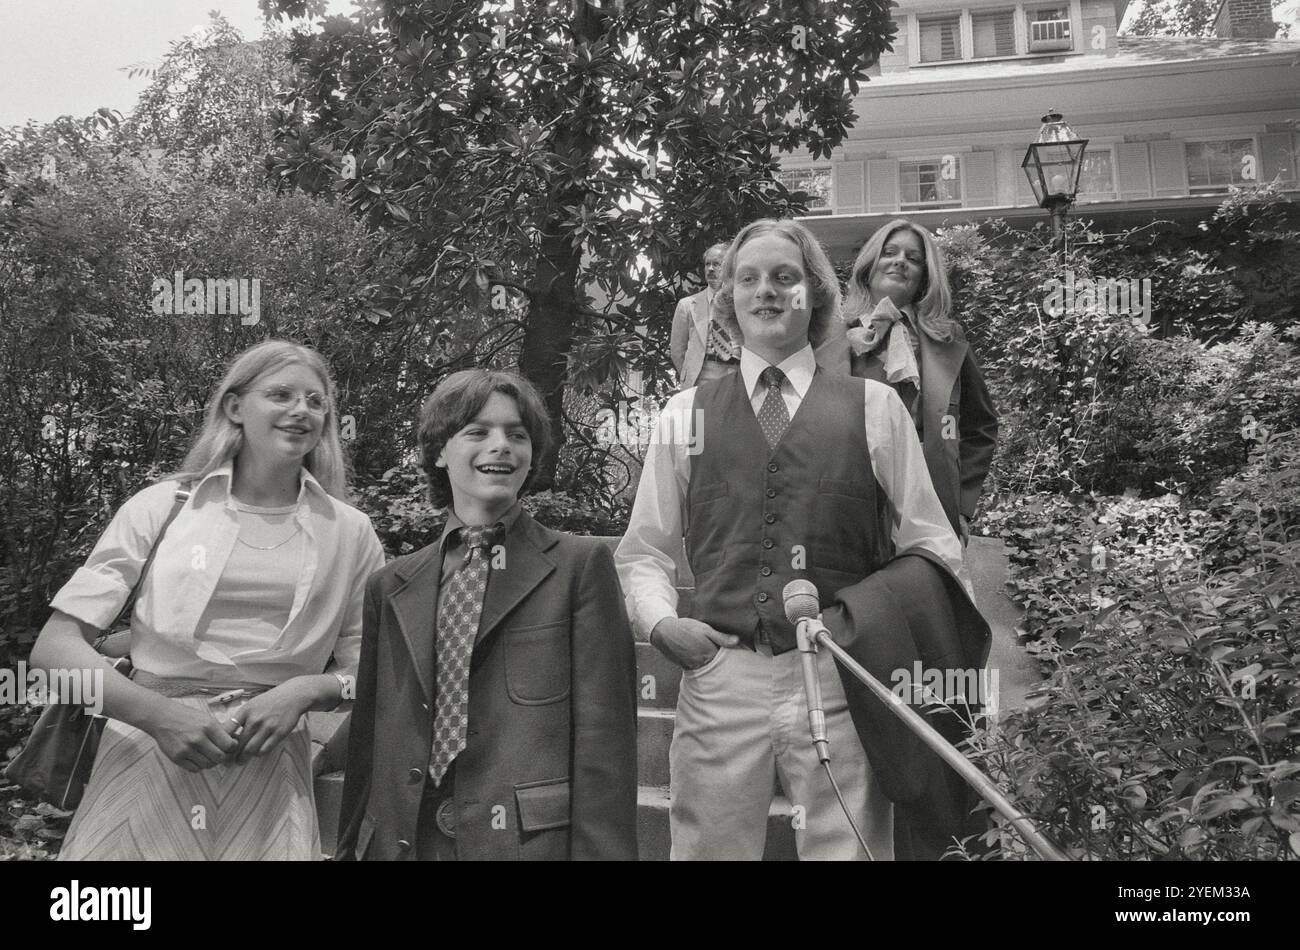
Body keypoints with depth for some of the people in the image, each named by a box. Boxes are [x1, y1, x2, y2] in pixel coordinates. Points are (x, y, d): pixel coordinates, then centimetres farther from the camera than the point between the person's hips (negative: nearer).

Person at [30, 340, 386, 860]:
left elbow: (370, 673, 8)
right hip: (146, 758, 0)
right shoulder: (160, 507, 0)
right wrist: (159, 714, -16)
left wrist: (304, 690, -12)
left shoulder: (350, 531, 3)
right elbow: (54, 646, -2)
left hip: (269, 771, 1)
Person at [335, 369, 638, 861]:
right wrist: (350, 847, 9)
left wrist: (599, 850, -12)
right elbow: (368, 742, 11)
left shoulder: (581, 565, -3)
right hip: (402, 839, 4)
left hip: (531, 839, -3)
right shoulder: (390, 587, 9)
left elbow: (603, 735, -7)